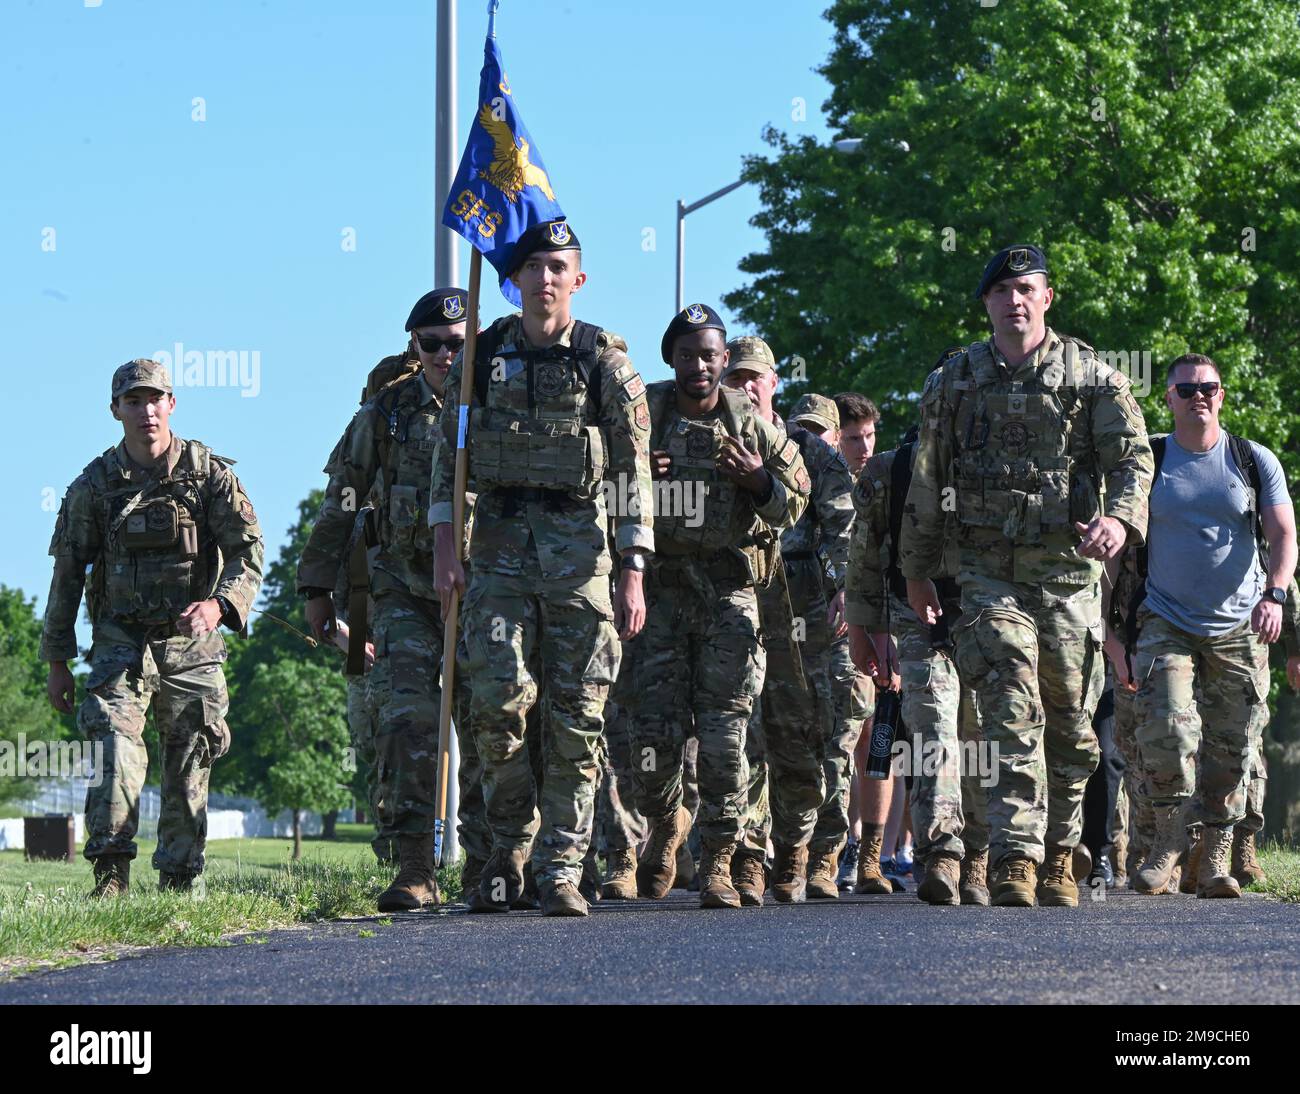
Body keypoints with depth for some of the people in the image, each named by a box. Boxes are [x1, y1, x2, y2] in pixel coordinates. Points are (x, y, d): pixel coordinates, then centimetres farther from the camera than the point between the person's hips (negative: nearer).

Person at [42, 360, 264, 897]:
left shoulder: (210, 473, -1)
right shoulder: (95, 484, 1)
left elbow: (250, 552, -4)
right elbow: (68, 572, 7)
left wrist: (218, 604, -25)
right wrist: (56, 661, 6)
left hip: (192, 645, 1)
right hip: (121, 643, -1)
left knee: (189, 768, 2)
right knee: (117, 751, -20)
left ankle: (177, 882, 11)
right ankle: (110, 873, -20)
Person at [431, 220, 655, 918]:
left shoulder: (606, 362, 3)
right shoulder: (482, 356, 9)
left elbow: (633, 472, 0)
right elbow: (448, 455, 10)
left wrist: (634, 573, -7)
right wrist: (443, 543, -2)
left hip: (579, 543, -1)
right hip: (500, 545, 1)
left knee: (575, 716, -3)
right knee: (499, 702, -11)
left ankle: (559, 869, 1)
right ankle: (509, 841, 9)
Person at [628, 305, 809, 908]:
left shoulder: (752, 424, 5)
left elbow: (797, 497, 11)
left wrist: (760, 481, -9)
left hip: (729, 590, 0)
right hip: (659, 587, 0)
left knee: (723, 733, -6)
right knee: (654, 730, -4)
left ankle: (717, 862, 1)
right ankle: (665, 823, 25)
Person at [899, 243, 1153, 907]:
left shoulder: (1091, 377, 4)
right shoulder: (955, 380, 8)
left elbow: (1132, 454, -6)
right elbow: (927, 480, 14)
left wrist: (1120, 515, -27)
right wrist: (917, 572, 14)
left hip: (1069, 573, 1)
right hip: (990, 573, -1)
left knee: (1070, 726, 6)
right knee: (1014, 716, -14)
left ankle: (1058, 853, 22)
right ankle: (1016, 859, -21)